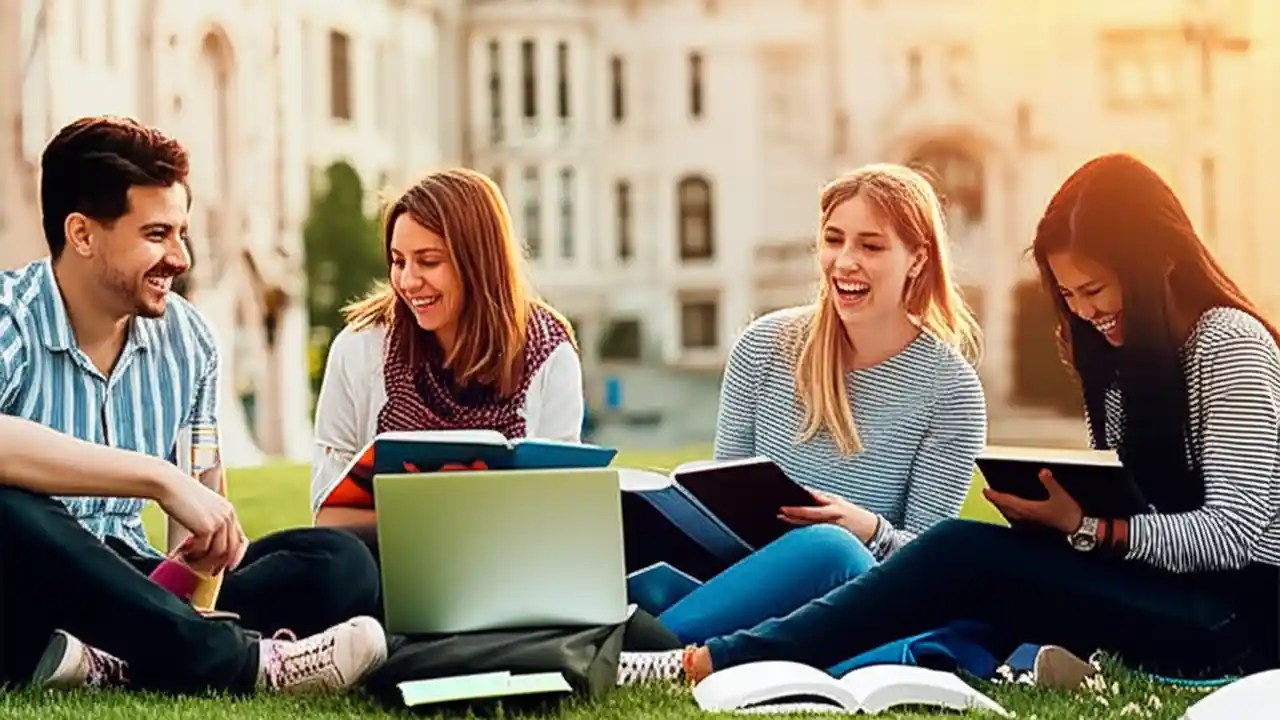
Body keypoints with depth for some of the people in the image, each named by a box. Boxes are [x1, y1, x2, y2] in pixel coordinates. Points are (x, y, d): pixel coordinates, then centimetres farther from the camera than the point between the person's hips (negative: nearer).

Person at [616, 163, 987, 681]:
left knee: (828, 548, -38)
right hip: (749, 579, 3)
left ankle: (635, 655, -43)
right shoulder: (764, 347, 6)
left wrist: (867, 530, -25)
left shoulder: (949, 388, -2)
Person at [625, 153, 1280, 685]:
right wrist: (1061, 511, -9)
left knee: (966, 553, -21)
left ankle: (718, 661, -25)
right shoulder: (1122, 352, 17)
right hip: (1162, 594, 9)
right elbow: (1128, 502, 10)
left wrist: (1088, 527, -25)